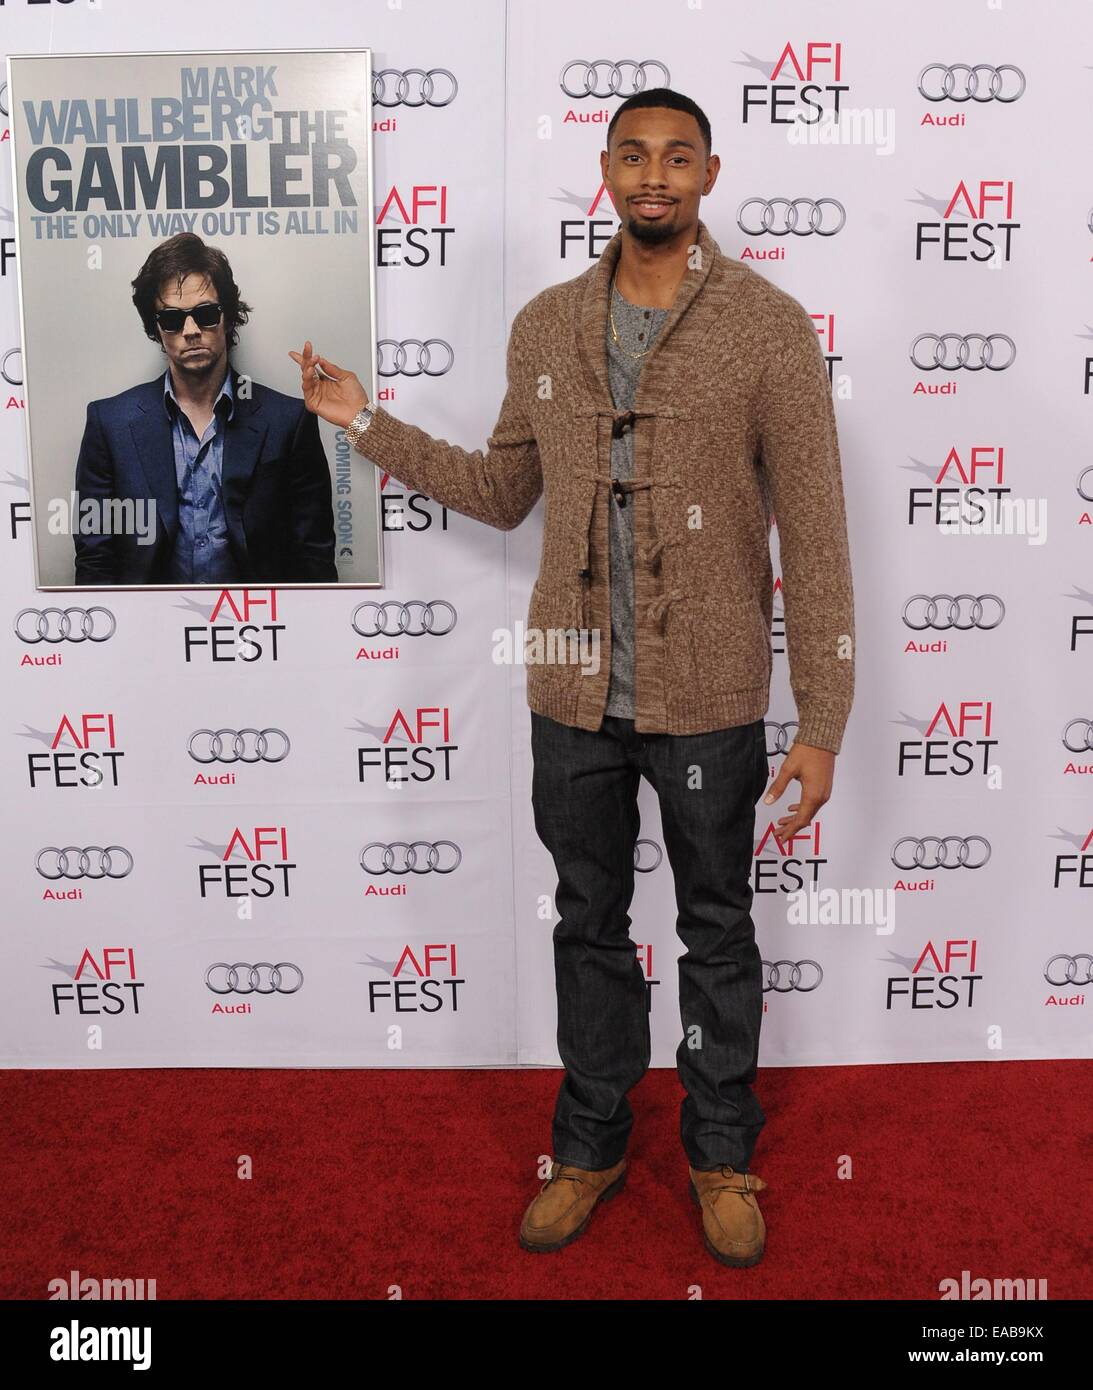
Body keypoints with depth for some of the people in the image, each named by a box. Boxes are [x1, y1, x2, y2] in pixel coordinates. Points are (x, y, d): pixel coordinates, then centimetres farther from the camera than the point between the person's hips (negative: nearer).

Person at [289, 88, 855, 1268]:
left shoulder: (768, 327, -7)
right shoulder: (545, 326, 5)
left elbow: (814, 532, -9)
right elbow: (504, 493, 14)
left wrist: (822, 722, -13)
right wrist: (367, 426, 8)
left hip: (708, 701, -3)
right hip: (573, 695, 4)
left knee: (717, 929, 13)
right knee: (589, 925, 16)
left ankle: (721, 1152, 34)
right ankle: (591, 1147, 36)